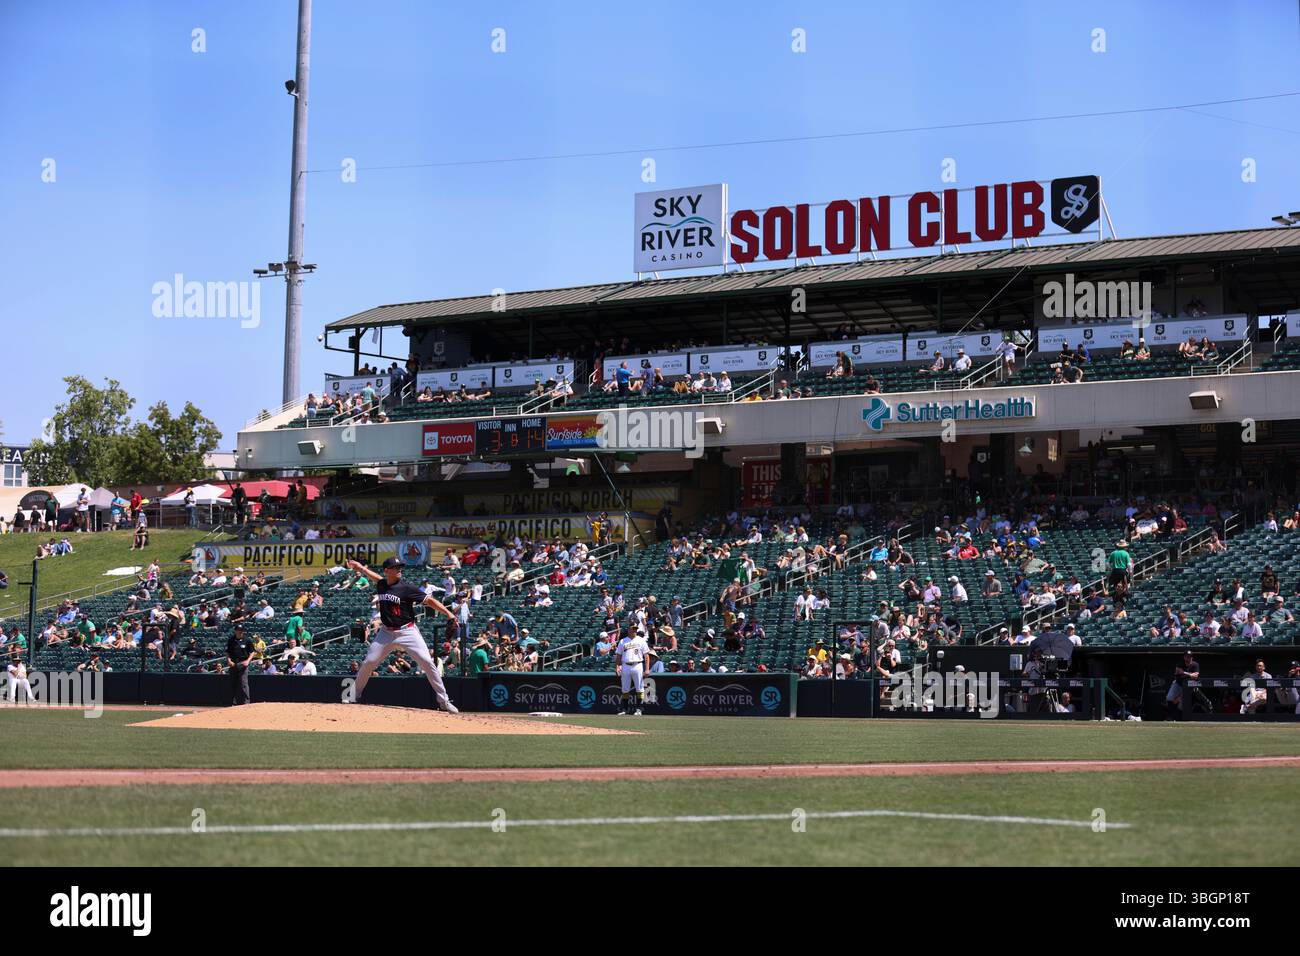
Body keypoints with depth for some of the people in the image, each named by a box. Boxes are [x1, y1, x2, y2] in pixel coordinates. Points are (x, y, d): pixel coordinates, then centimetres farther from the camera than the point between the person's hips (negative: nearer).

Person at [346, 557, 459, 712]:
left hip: (407, 632, -4)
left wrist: (449, 614, -22)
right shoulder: (381, 584, 4)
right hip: (386, 632, 4)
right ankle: (354, 696, 21)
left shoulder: (407, 588, -10)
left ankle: (443, 701, -7)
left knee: (427, 662, -14)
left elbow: (429, 600, -13)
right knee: (368, 663, 1)